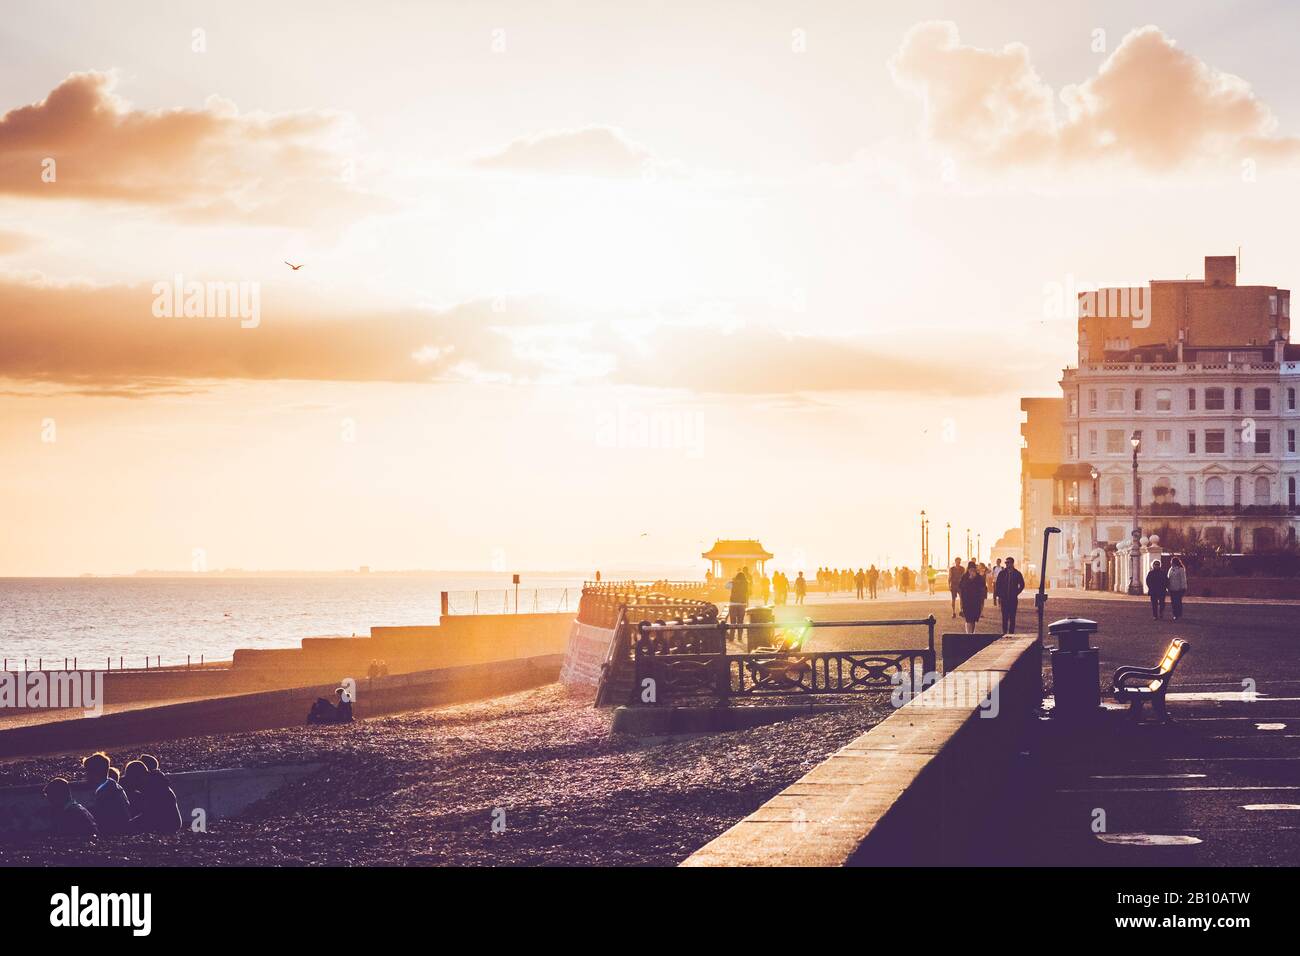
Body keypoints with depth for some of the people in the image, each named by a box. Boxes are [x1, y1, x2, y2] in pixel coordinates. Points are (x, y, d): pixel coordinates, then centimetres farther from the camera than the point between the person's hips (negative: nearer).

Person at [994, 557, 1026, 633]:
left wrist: (1016, 593, 3)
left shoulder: (1017, 574, 3)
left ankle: (1011, 632, 3)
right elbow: (997, 585, 6)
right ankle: (1004, 632, 4)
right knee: (1004, 616, -1)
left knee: (1012, 617, -1)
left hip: (1013, 598, 0)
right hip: (1003, 598, 0)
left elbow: (1022, 585, 13)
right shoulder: (1002, 573, 4)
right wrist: (998, 596, -1)